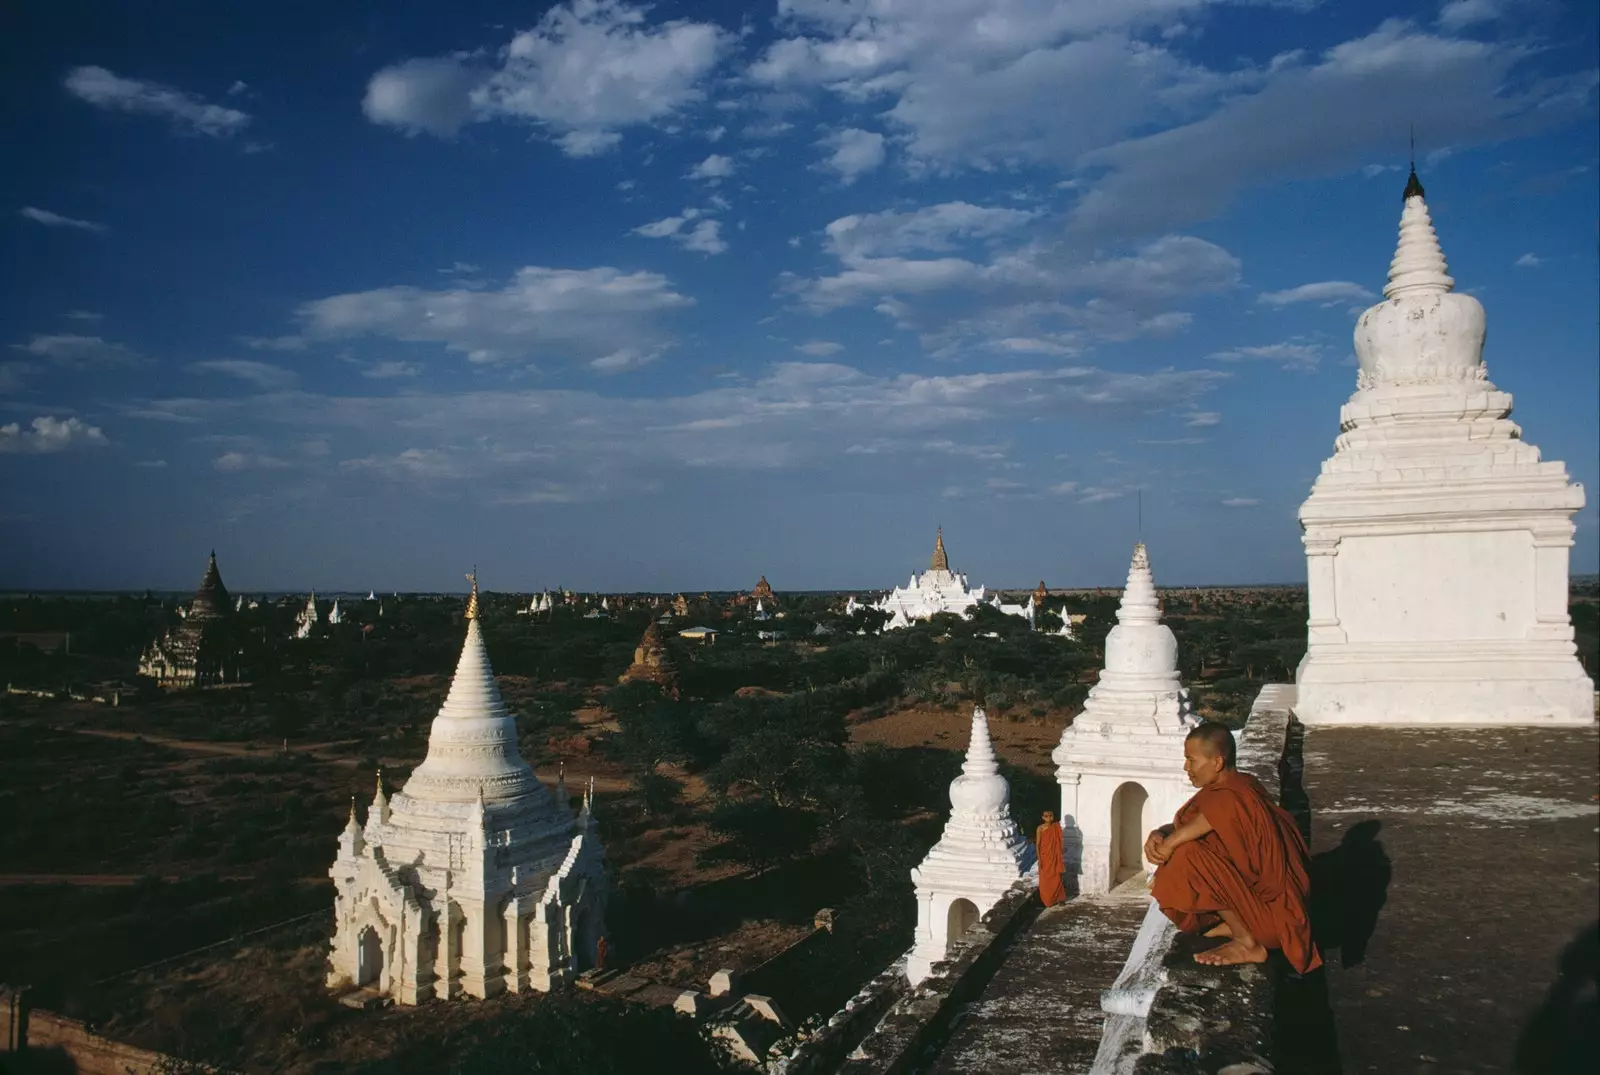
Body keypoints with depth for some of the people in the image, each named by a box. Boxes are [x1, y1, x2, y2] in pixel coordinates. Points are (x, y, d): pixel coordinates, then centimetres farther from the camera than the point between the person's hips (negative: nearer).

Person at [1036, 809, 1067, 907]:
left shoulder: (1056, 827, -3)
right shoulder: (1040, 829, -10)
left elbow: (1059, 843, 3)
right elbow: (1037, 844, -7)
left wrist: (1059, 857, 2)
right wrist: (1039, 859, -11)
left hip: (1054, 857, 2)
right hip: (1044, 857, -2)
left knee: (1056, 878, 8)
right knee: (1045, 879, 6)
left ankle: (1056, 898, 23)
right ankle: (1046, 900, 20)